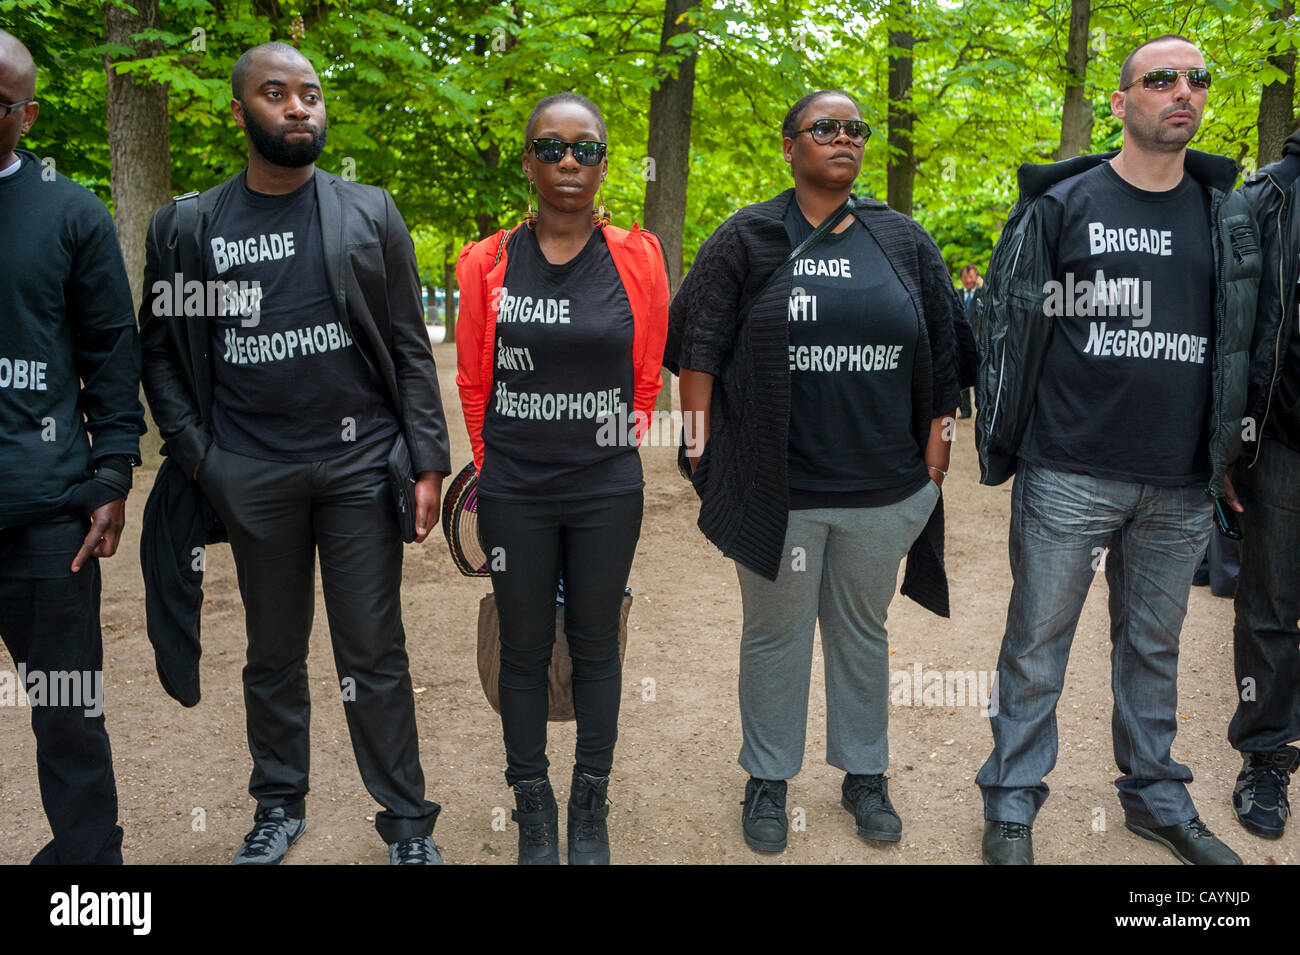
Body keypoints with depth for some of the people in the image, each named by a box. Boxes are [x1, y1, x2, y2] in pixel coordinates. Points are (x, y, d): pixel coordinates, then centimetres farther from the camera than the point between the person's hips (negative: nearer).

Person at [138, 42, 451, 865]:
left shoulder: (370, 213, 4)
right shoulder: (187, 228, 6)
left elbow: (409, 345, 2)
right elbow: (160, 350, 7)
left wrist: (428, 460, -4)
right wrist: (197, 457, -4)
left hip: (360, 465, -1)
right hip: (253, 478, 1)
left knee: (375, 655, 5)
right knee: (274, 653, 14)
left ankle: (407, 822, 18)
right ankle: (280, 807, 32)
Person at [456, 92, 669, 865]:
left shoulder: (636, 259, -1)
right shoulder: (488, 263, -1)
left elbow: (648, 379, 7)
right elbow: (473, 381, 7)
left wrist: (613, 449, 10)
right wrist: (502, 461, 10)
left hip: (607, 491, 0)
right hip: (514, 496, 0)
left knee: (596, 647, 11)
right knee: (525, 650, 9)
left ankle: (591, 813, 27)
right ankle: (534, 811, 27)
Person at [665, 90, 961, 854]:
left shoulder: (904, 240, 7)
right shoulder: (748, 239, 0)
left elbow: (944, 353, 8)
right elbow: (699, 348, -1)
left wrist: (936, 455, 4)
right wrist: (703, 449, -6)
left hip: (883, 489, 3)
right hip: (776, 488, -2)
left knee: (863, 631, 16)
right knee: (776, 633, 10)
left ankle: (865, 775, 34)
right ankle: (768, 781, 28)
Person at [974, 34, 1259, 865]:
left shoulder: (1229, 217, 10)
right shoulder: (1062, 206, -1)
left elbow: (1238, 342, 15)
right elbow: (1010, 328, 0)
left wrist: (1227, 453, 12)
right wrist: (1001, 444, -2)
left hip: (1181, 487, 4)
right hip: (1068, 479, -3)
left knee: (1154, 648, 16)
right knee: (1037, 647, 5)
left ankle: (1158, 798, 32)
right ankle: (1012, 806, 19)